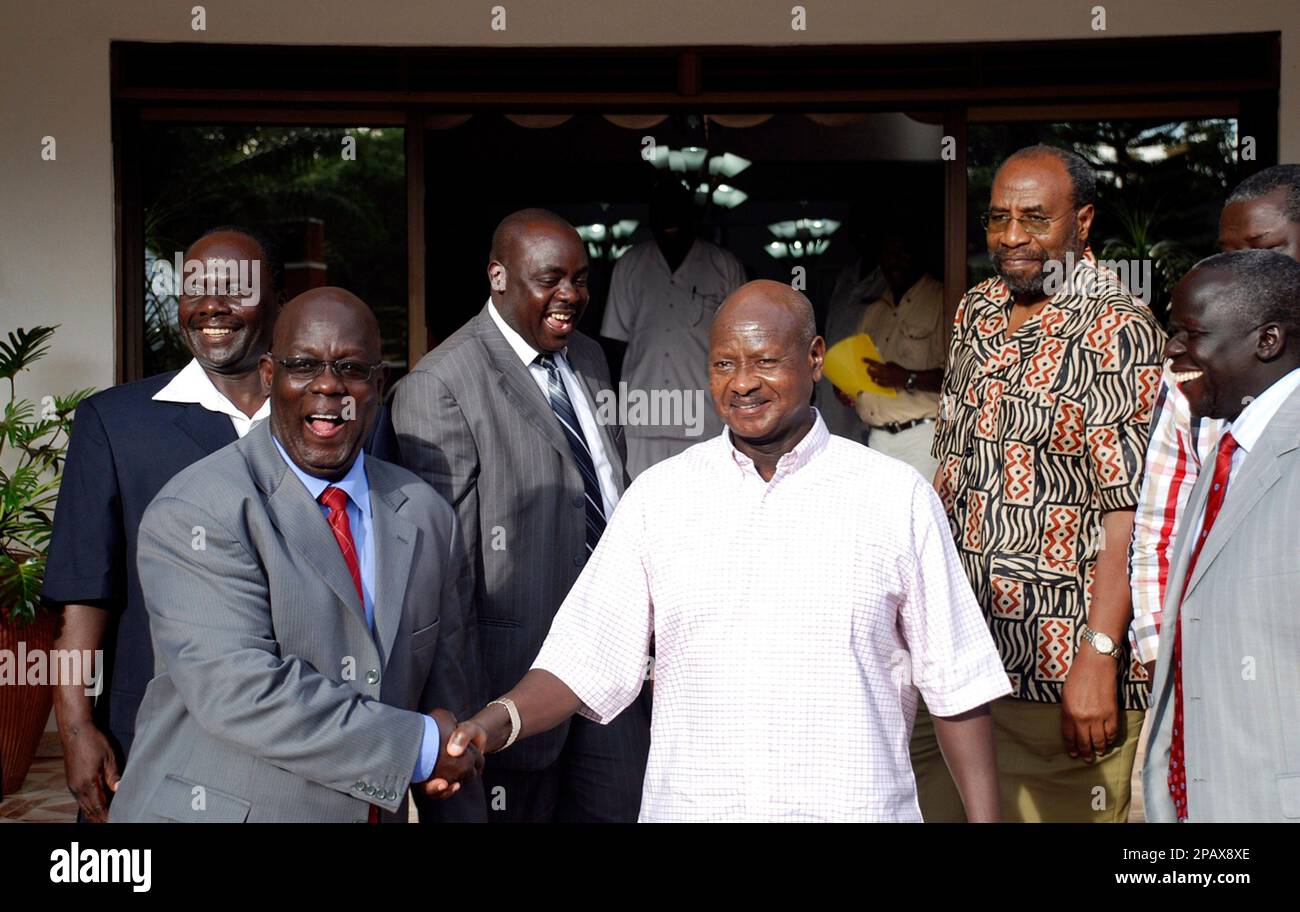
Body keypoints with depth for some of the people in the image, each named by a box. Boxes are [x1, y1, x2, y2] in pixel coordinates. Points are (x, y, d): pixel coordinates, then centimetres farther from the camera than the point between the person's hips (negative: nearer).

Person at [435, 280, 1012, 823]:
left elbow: (955, 682, 0)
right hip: (689, 804, 1)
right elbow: (587, 661, -3)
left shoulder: (897, 498, -3)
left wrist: (985, 816, -5)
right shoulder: (657, 496, 1)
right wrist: (501, 720, -19)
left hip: (854, 805, -1)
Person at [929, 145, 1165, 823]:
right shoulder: (975, 313, 12)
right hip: (962, 655, 7)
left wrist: (1099, 655, -21)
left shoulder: (1117, 332, -11)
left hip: (1066, 667, -6)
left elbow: (1127, 511, -16)